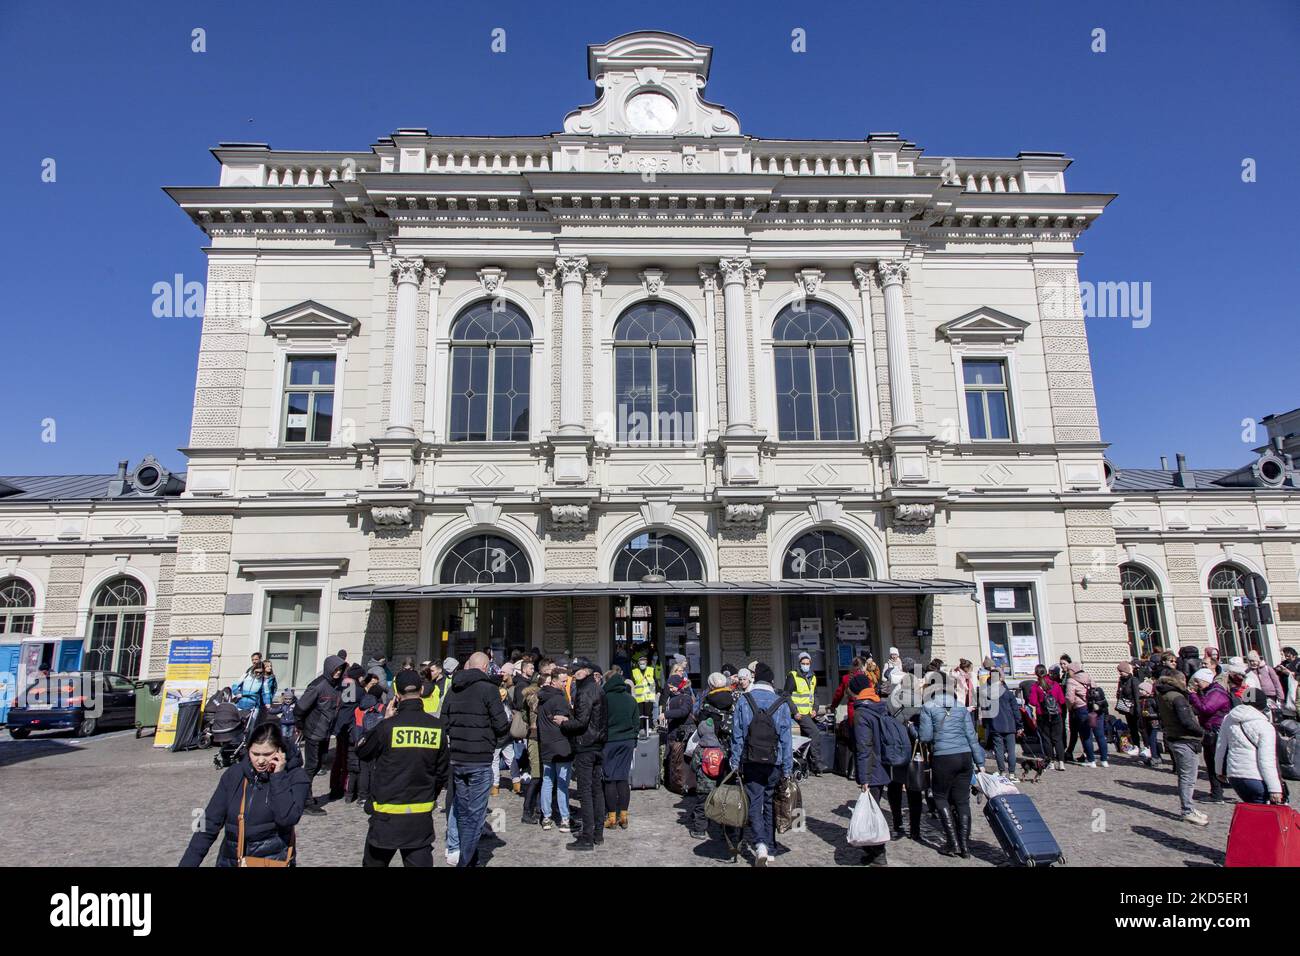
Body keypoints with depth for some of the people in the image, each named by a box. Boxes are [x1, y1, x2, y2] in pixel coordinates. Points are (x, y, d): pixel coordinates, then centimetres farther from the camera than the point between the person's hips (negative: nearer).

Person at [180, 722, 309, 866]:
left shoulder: (296, 777, -9)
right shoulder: (234, 774, 1)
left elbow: (286, 818, -21)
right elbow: (209, 825, 4)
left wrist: (278, 776, -19)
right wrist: (188, 863, -2)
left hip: (274, 860, -4)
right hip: (230, 861, 4)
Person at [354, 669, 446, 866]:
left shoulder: (389, 726, -16)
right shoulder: (437, 726, -6)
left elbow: (361, 750, 3)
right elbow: (441, 767, 7)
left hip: (387, 814, -2)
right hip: (422, 816, 2)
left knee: (374, 862, 19)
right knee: (420, 862, 7)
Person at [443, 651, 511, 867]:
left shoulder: (454, 689, 8)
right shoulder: (488, 688, -11)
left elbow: (445, 722, 9)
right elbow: (501, 725, -11)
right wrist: (496, 742, 9)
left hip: (456, 758, 6)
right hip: (480, 760, -6)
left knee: (462, 813, 16)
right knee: (475, 815, 0)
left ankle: (469, 858, 26)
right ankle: (465, 861, -2)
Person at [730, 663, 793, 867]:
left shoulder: (743, 701, -6)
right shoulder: (781, 704, -5)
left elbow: (737, 736, -4)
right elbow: (786, 739, -2)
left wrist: (735, 764, 3)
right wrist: (787, 770, 5)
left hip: (751, 764, -1)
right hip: (774, 764, 1)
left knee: (754, 804, 5)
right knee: (770, 804, 15)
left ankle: (760, 845, -14)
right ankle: (769, 849, 22)